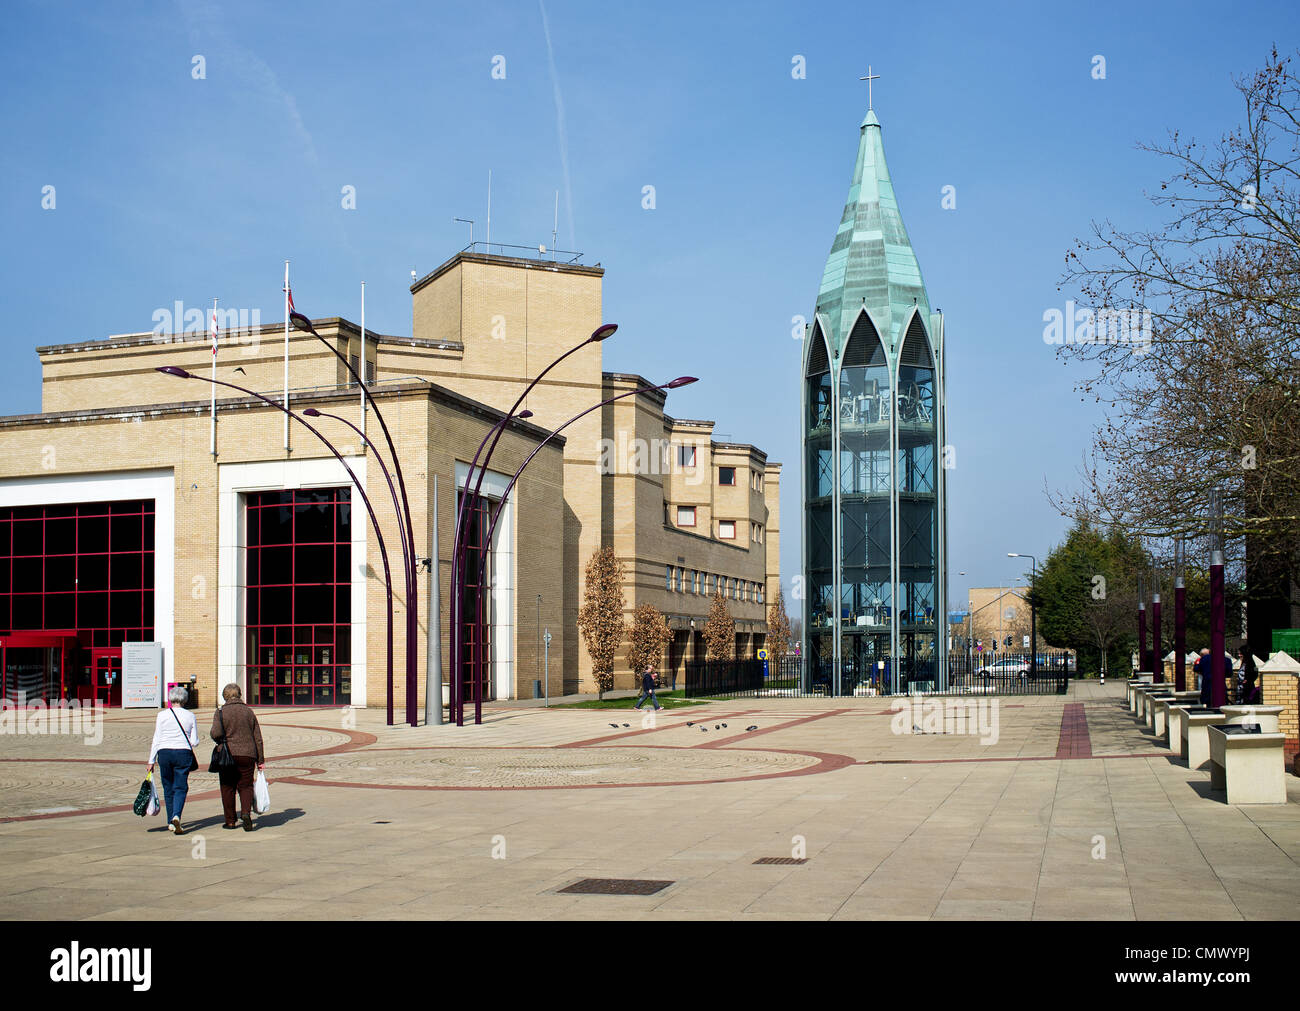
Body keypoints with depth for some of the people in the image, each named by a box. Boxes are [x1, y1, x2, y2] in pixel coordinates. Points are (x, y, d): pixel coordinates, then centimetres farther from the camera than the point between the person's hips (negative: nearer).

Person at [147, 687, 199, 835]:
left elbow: (156, 740, -1)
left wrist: (151, 761, 4)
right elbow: (194, 742, 1)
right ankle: (176, 816, -23)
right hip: (183, 753, -1)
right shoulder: (190, 716, 2)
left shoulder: (162, 715, 0)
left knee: (168, 788, 12)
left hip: (164, 753, 1)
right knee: (180, 788, 0)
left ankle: (171, 822, 17)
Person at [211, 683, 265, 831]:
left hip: (227, 755, -2)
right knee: (246, 786, 9)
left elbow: (216, 733, -16)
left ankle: (230, 821, 13)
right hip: (247, 755, 2)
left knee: (227, 788, 10)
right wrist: (261, 759, 12)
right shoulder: (248, 711, 7)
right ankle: (246, 812, -16)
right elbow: (257, 737, 7)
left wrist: (221, 742, 8)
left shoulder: (221, 712, -2)